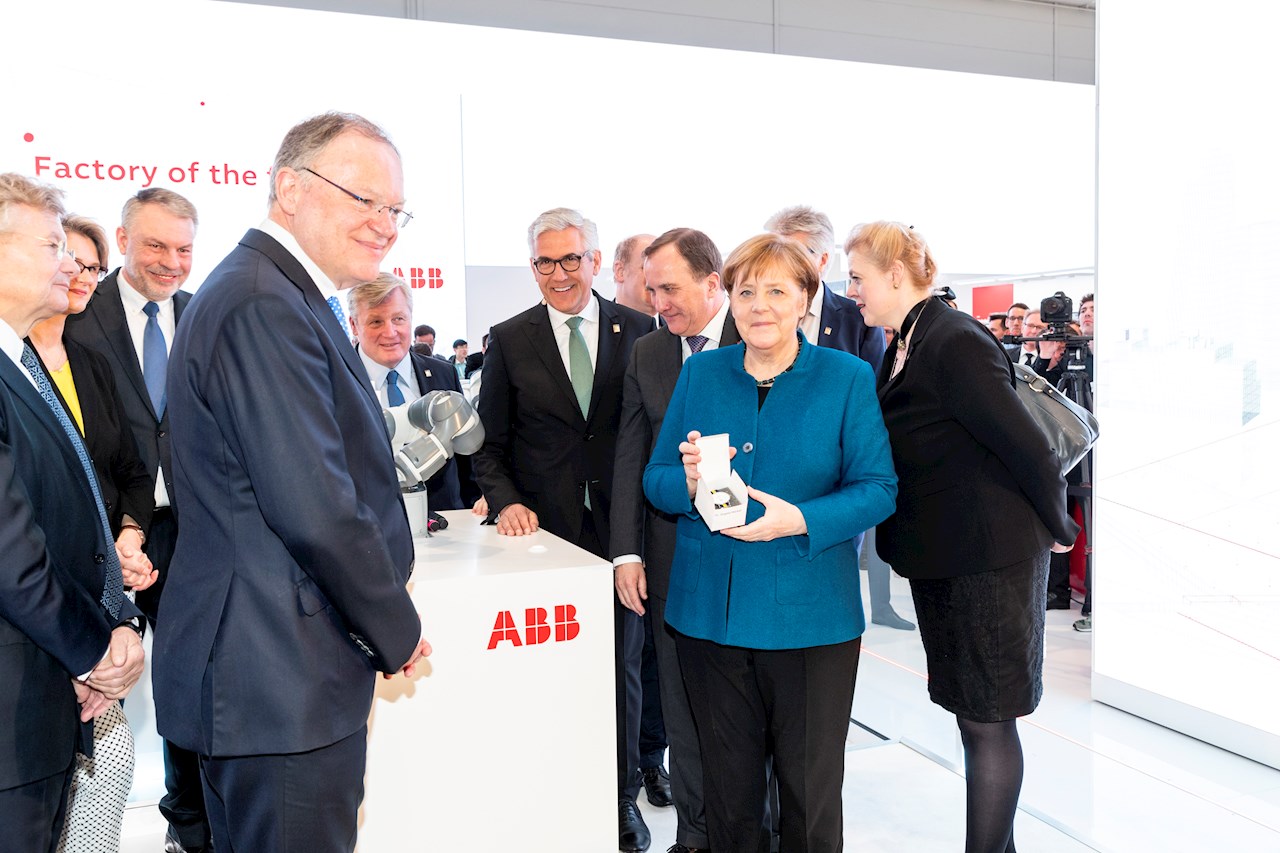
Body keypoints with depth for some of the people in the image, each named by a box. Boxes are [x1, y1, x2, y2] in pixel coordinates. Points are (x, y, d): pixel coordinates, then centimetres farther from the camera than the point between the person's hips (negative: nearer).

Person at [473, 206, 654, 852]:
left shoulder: (638, 331, 2)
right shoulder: (509, 341, 2)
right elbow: (490, 443, 5)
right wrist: (505, 501, -12)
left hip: (621, 527, 1)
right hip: (545, 531, 0)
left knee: (621, 669, 13)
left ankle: (623, 798, 31)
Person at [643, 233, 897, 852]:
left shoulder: (848, 377, -2)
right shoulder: (699, 373, 5)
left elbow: (878, 488, -7)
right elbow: (655, 481, 6)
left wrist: (801, 520, -23)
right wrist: (688, 481, -17)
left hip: (812, 616, -2)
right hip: (709, 610, 3)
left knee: (810, 788, 12)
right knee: (728, 781, 16)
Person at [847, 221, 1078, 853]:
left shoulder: (956, 343, -20)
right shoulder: (906, 346, 9)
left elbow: (1029, 449, -20)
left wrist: (1056, 529, -8)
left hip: (990, 559, -9)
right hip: (941, 560, 9)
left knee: (986, 722, 3)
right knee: (974, 717, 18)